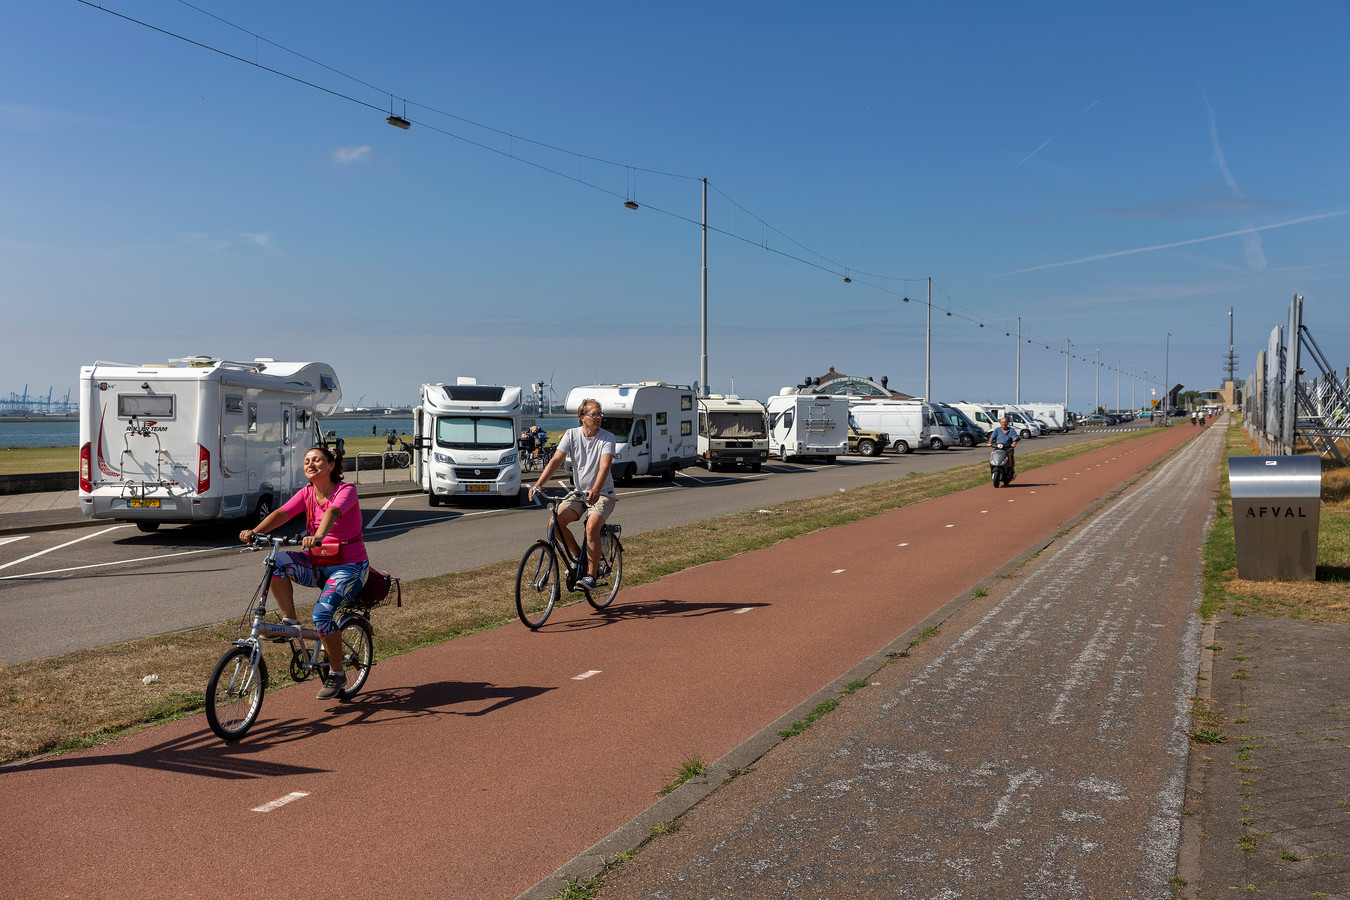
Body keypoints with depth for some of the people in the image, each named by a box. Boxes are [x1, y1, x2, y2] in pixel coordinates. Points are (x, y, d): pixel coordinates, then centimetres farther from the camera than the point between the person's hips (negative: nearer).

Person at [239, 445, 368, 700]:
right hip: (317, 564, 5)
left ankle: (337, 673, -5)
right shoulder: (306, 493, 4)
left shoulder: (346, 490, -12)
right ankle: (288, 621, -8)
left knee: (322, 612, -26)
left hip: (349, 566, -5)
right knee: (277, 561, -22)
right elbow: (281, 513, -11)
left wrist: (318, 537, -53)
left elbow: (333, 512, -33)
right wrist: (255, 531, -30)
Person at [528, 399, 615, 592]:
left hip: (603, 494, -4)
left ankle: (590, 575, -18)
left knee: (592, 526, -30)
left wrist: (595, 491, -44)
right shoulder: (571, 434, -2)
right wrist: (538, 484, -24)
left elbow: (605, 467, -26)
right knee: (556, 522, -18)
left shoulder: (607, 438, -11)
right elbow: (556, 461, -9)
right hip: (578, 493, 4)